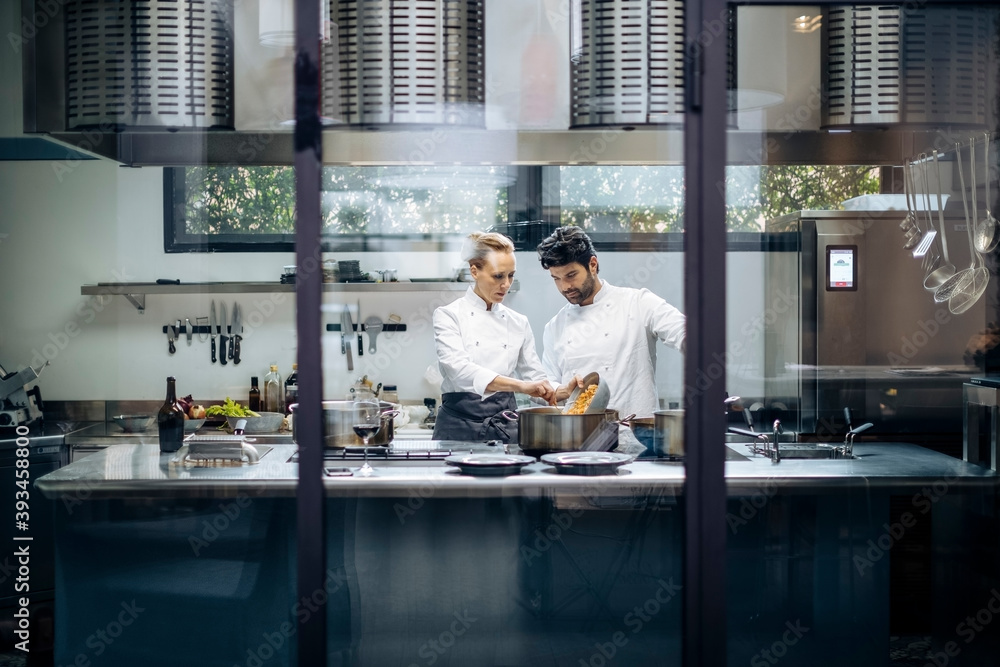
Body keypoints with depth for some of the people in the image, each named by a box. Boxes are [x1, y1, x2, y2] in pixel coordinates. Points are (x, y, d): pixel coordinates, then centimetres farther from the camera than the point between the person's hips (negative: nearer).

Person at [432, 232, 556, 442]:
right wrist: (521, 385, -31)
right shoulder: (448, 316, -4)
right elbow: (459, 369, -20)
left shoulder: (518, 323, 9)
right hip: (461, 424, -3)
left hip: (506, 424, 4)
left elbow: (535, 379, 12)